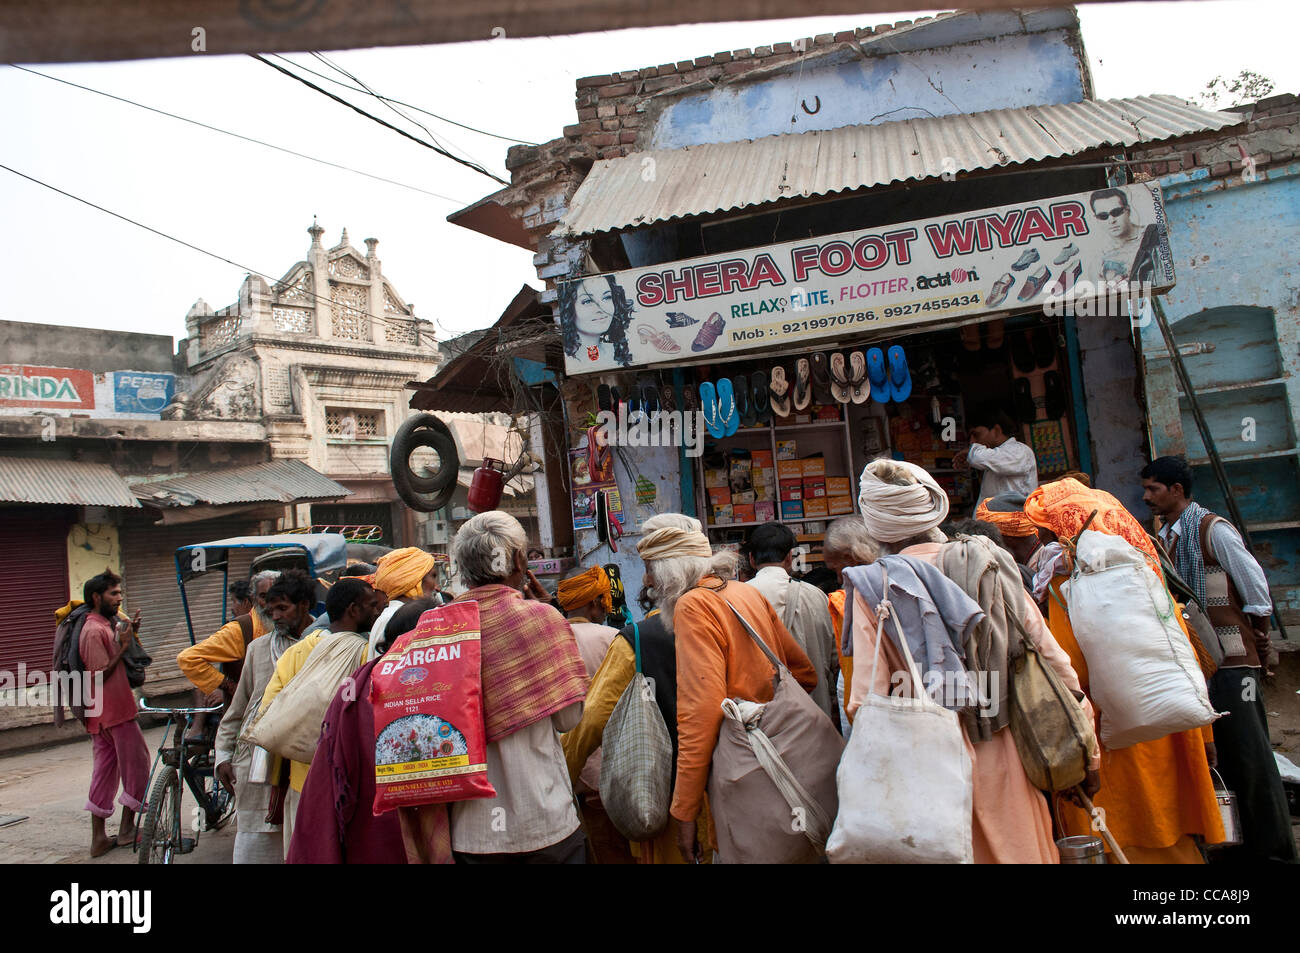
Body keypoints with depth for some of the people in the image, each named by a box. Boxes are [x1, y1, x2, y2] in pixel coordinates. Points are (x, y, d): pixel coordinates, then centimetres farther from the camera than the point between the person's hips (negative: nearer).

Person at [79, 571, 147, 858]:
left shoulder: (108, 625, 13)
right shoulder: (95, 630, -17)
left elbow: (117, 663, 21)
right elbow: (101, 675, -22)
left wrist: (130, 633, 8)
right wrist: (124, 646, -19)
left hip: (100, 714, 10)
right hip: (115, 710, -10)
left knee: (105, 770, 12)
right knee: (136, 764, 1)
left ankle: (99, 838, 17)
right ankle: (127, 829, 11)